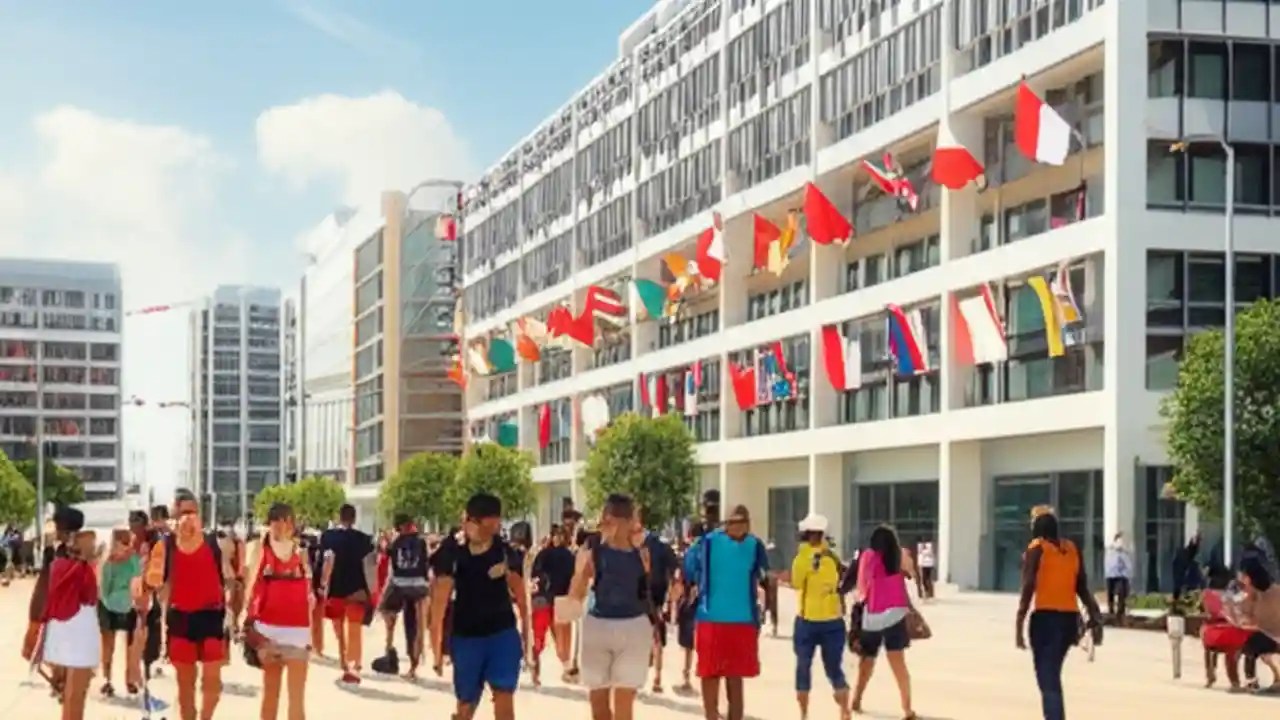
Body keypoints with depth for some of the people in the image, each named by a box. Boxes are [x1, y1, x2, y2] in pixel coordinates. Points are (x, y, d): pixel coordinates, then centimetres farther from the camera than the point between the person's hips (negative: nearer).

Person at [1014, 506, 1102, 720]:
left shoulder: (1037, 548, -4)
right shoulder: (1071, 548, 13)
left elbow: (1028, 588, -12)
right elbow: (1082, 588, 13)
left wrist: (1019, 624, -13)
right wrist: (1095, 617, 16)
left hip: (1046, 617, -6)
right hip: (1070, 618, 6)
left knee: (1048, 679, -8)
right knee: (1052, 675, 22)